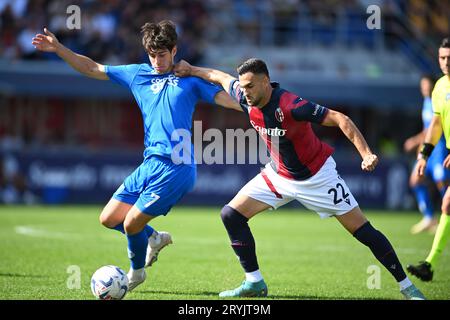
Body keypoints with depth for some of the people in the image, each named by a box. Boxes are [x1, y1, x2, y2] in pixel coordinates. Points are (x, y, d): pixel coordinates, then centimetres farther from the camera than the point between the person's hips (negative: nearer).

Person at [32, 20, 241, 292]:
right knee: (109, 219, 5)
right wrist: (58, 49, 10)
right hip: (150, 164, 6)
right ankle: (154, 238, 31)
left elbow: (231, 99, -2)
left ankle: (137, 272, 21)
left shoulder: (190, 80, 4)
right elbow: (92, 69, 18)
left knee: (131, 224, -8)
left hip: (176, 168, -6)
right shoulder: (139, 74, 15)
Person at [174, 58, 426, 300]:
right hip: (278, 175, 6)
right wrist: (190, 70, 14)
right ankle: (254, 283, 4)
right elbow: (222, 77, 9)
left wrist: (366, 154, -42)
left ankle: (407, 286, 5)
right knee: (231, 215, -4)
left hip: (316, 175, -6)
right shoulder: (247, 99, -13)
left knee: (362, 230, -7)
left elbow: (339, 119, -33)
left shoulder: (290, 105, -32)